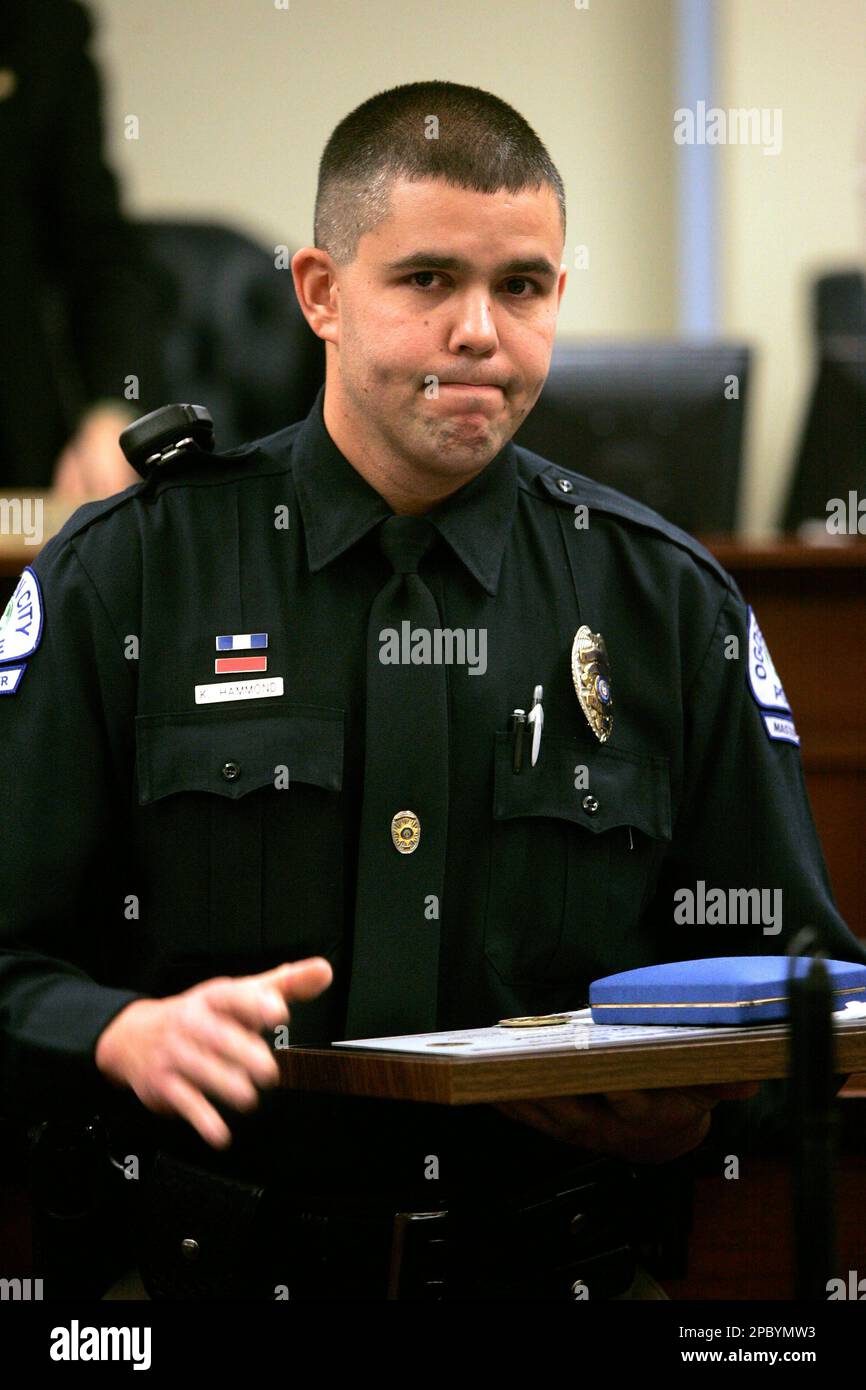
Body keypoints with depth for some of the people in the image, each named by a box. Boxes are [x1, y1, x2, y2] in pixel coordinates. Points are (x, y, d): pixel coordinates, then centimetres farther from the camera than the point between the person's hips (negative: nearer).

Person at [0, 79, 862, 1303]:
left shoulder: (672, 605, 12)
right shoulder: (121, 579, 7)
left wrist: (694, 1111, -6)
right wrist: (132, 1037, -16)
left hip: (548, 1268, 1)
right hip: (217, 1262, -1)